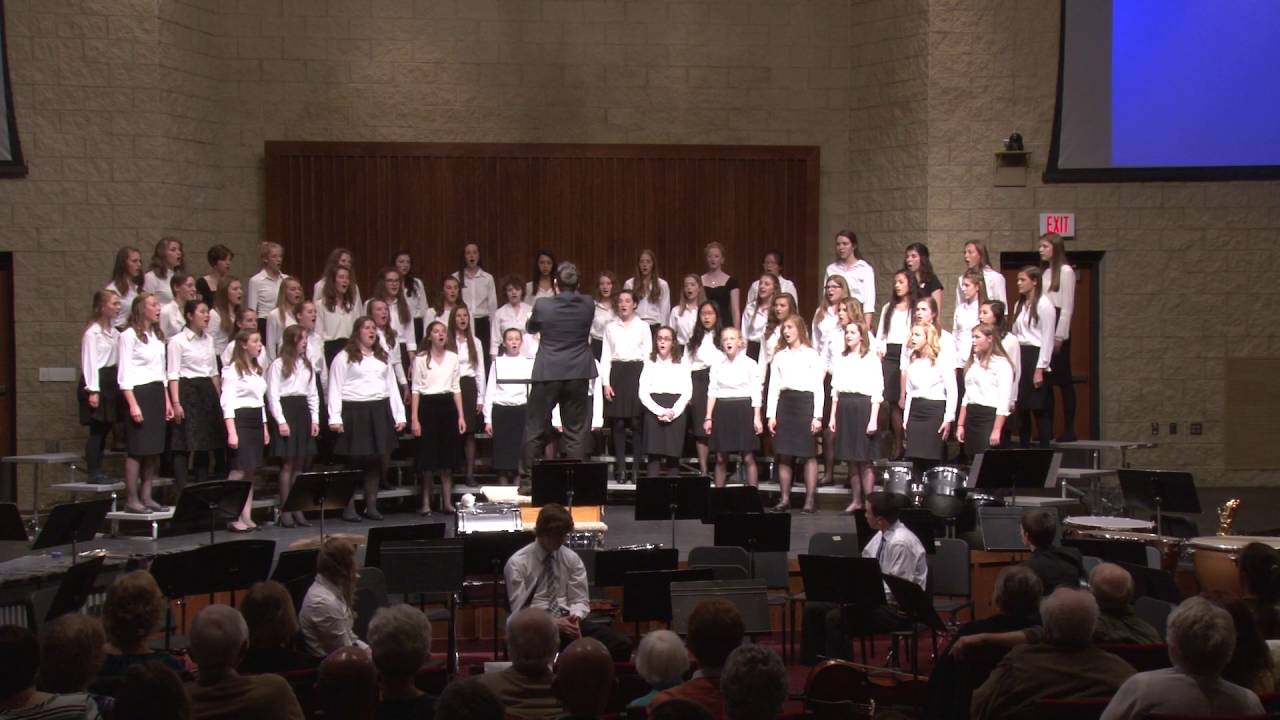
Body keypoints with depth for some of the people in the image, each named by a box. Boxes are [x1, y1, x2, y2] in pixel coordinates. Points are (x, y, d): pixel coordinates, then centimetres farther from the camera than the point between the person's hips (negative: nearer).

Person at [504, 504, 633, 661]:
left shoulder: (572, 559, 10)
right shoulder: (518, 563, -2)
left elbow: (579, 601, 10)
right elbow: (519, 611, -7)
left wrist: (575, 617, -14)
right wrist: (553, 623, -21)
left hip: (568, 621, 4)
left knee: (622, 644, -22)